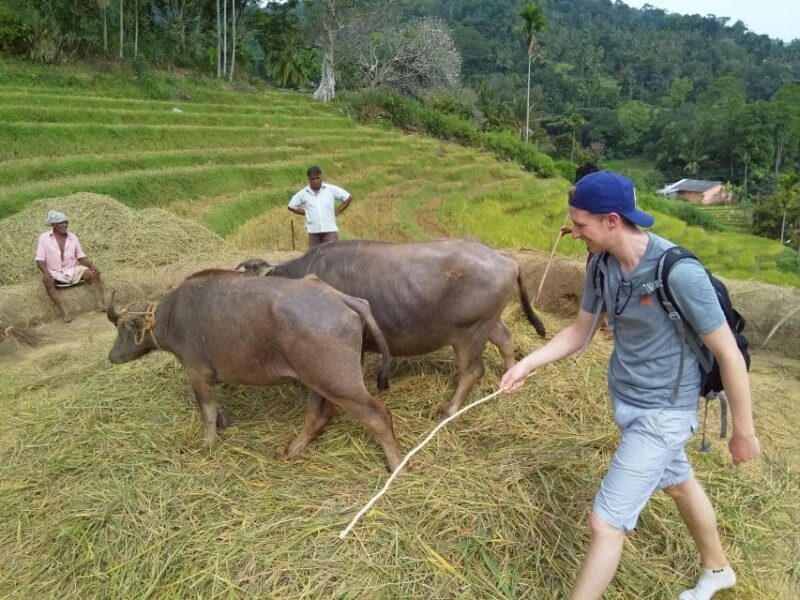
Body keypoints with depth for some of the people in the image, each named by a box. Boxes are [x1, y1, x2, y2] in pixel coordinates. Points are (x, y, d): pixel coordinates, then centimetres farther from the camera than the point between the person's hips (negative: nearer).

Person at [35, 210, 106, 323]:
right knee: (47, 281, -36)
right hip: (54, 273, -3)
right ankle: (64, 312, -43)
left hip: (73, 270, 3)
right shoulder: (44, 238, -2)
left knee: (93, 274, -21)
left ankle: (100, 303, -34)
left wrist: (92, 266, -12)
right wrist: (46, 272, -27)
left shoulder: (73, 237, 6)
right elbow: (40, 260, -6)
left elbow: (81, 257, 8)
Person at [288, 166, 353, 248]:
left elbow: (348, 198, 7)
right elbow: (291, 206, 15)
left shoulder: (332, 189, 1)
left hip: (330, 230, -1)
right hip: (313, 232, 1)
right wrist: (306, 212, 6)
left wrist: (337, 212, 2)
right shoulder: (303, 193, 5)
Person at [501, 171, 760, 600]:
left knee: (605, 523, -5)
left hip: (662, 413, -7)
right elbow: (580, 332, 6)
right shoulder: (602, 265, -8)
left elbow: (728, 354, -18)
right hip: (624, 400, 8)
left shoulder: (679, 273, -28)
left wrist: (743, 431, -8)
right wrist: (526, 364, -6)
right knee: (678, 484, 29)